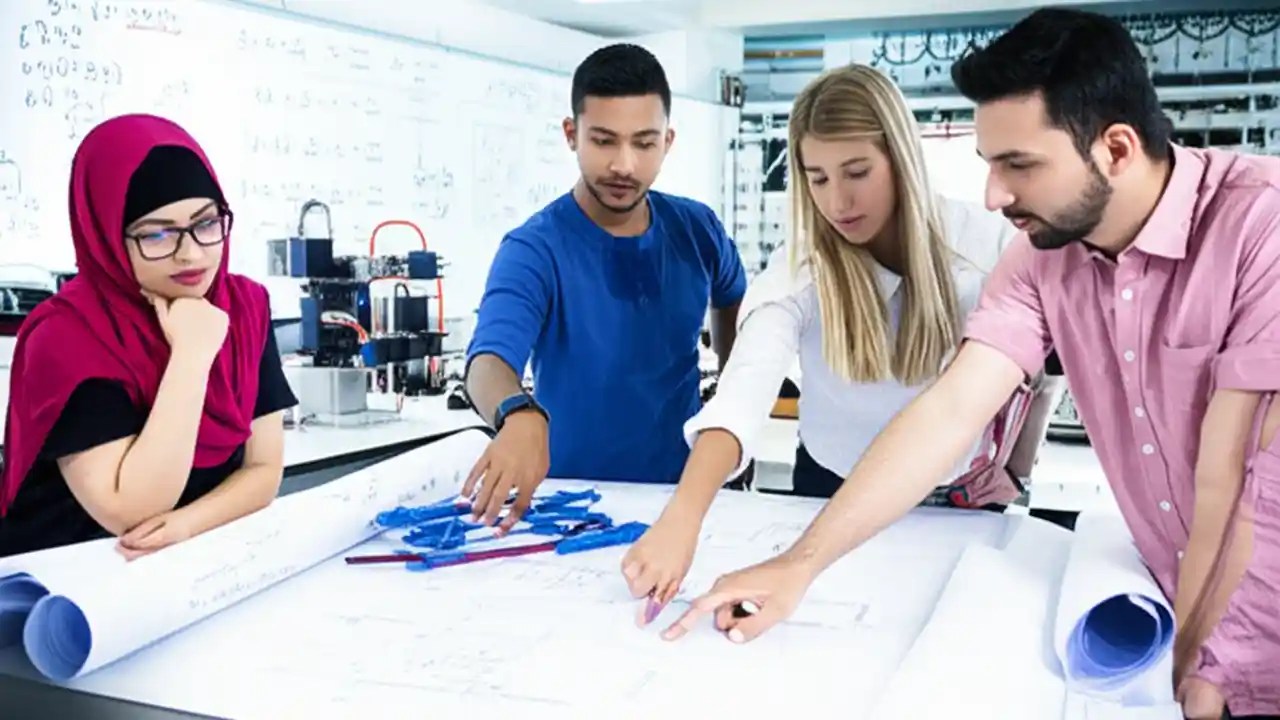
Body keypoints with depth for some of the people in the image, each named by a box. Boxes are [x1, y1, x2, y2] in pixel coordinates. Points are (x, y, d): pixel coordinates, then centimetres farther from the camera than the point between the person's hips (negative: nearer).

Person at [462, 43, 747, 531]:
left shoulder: (697, 229, -2)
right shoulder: (534, 249, -16)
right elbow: (489, 359, -32)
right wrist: (519, 414, -52)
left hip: (682, 486, 3)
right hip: (574, 500, -3)